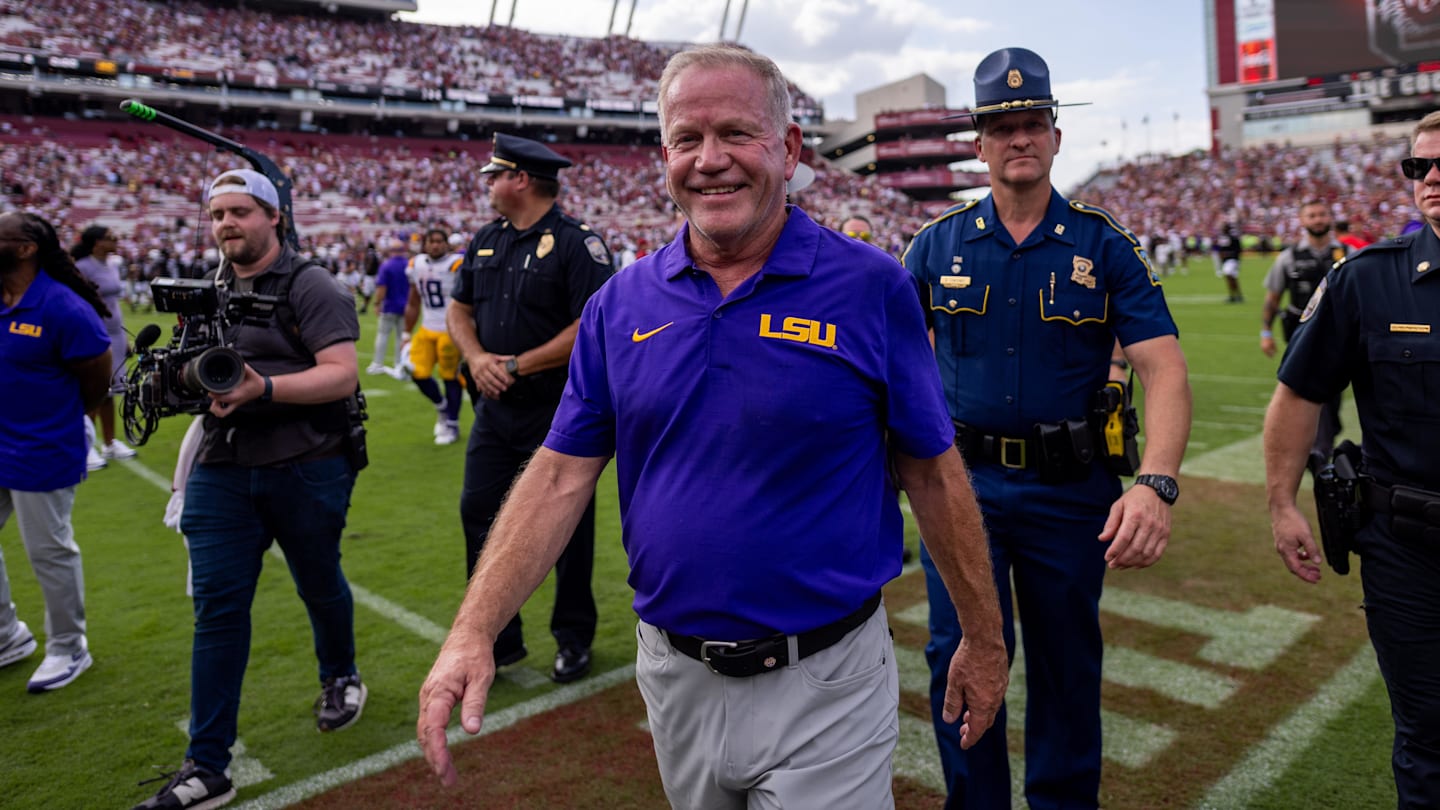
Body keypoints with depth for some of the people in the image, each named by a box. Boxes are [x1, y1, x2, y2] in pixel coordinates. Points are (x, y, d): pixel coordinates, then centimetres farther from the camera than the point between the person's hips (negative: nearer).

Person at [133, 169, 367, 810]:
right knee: (217, 607, 2)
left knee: (320, 586, 13)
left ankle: (340, 677, 43)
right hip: (222, 471, 5)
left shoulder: (310, 287, -7)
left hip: (307, 469, -5)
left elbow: (341, 374, -16)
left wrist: (263, 388, -29)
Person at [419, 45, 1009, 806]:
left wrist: (984, 639, 1)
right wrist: (473, 631, -11)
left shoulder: (872, 288, -11)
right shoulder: (620, 304, -1)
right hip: (674, 678, 5)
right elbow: (561, 474, -2)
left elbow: (932, 473, -5)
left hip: (824, 687, -4)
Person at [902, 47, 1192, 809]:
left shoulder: (1104, 246, -3)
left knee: (1067, 664, 15)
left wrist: (1156, 483, -27)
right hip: (963, 480, 0)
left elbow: (1165, 370, -11)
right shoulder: (938, 244, 1)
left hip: (1070, 487, 0)